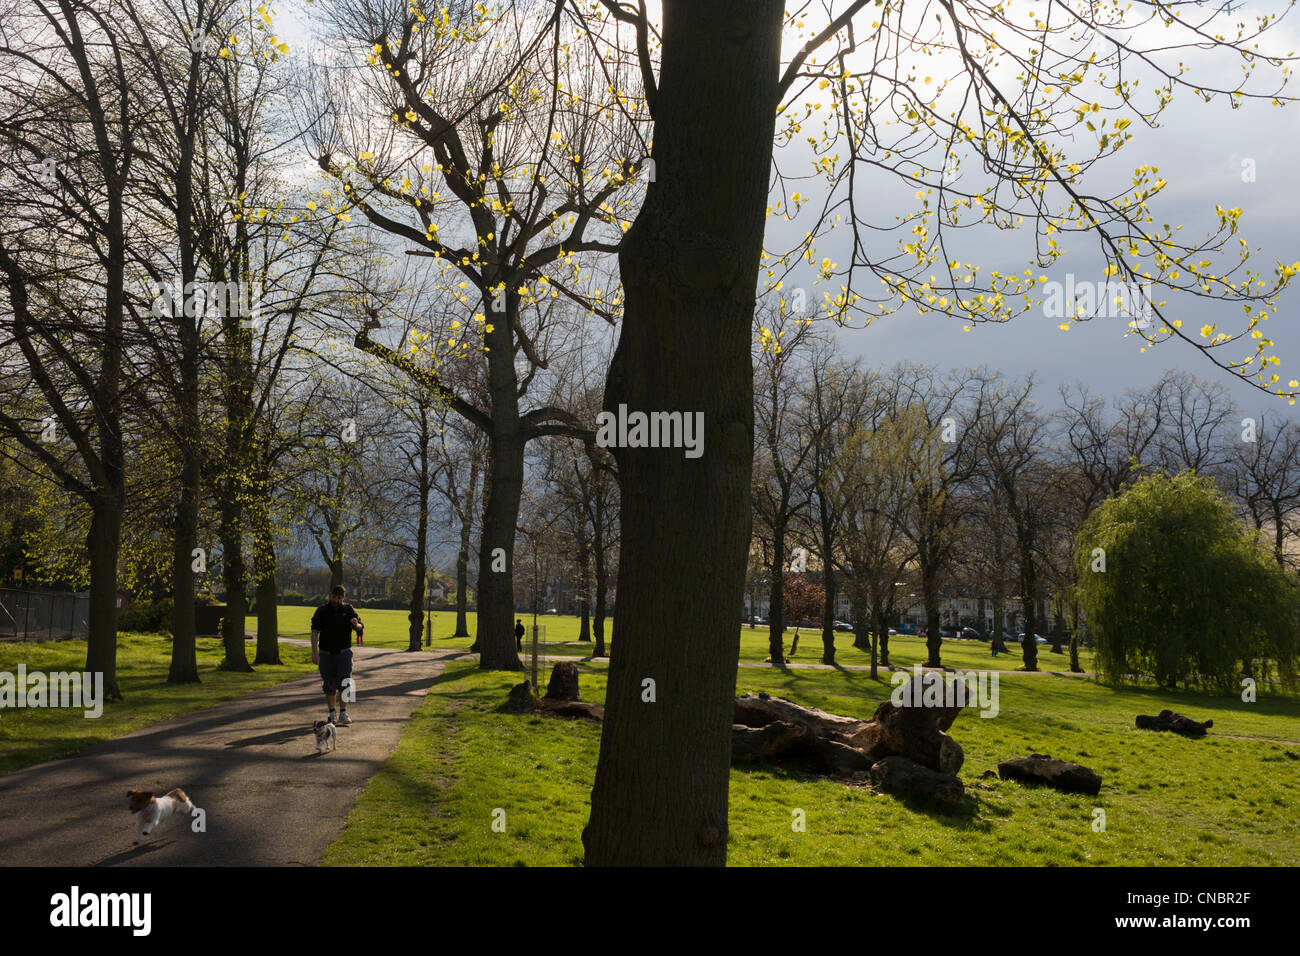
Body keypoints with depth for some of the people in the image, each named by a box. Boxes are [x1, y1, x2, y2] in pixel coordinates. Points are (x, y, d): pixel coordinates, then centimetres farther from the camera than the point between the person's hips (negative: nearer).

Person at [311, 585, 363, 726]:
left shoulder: (348, 609, 3)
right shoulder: (321, 611, -1)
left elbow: (359, 628, 4)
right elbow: (314, 632, -6)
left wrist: (356, 624, -22)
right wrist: (314, 652, -17)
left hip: (344, 652, 0)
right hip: (326, 653, 0)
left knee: (344, 683, -10)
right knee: (329, 685, 6)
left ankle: (343, 714, -6)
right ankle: (332, 714, 18)